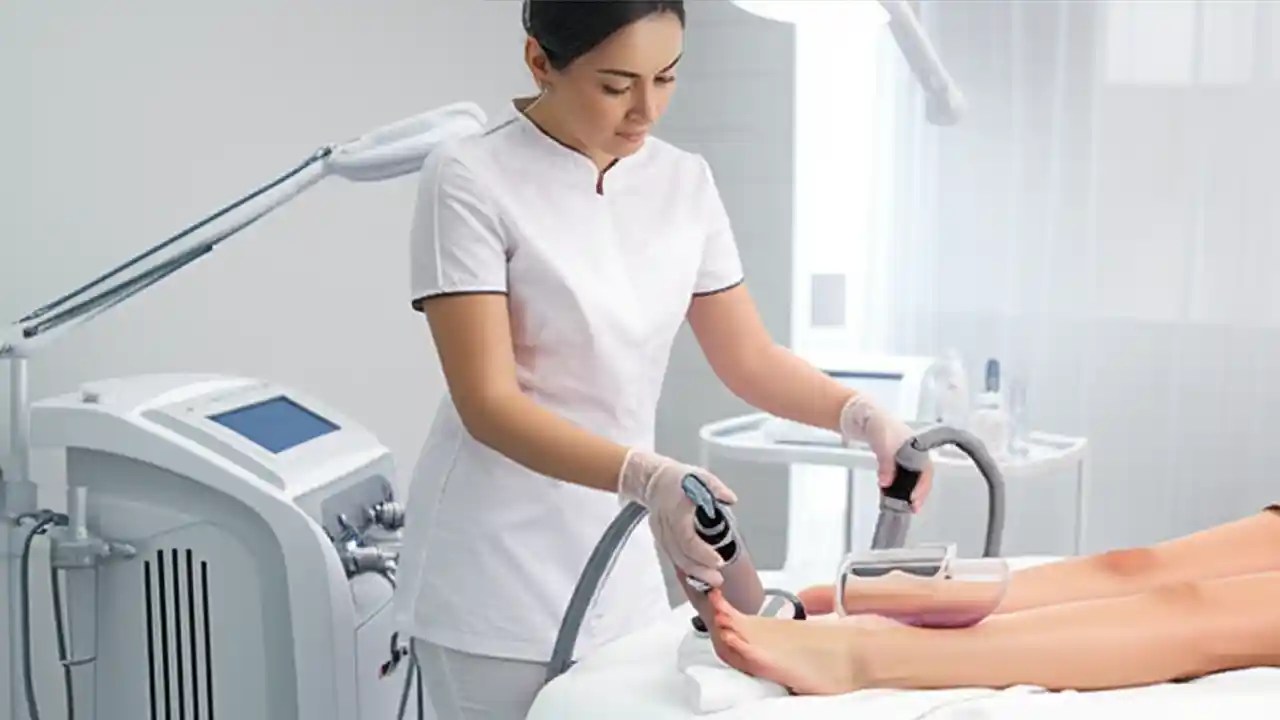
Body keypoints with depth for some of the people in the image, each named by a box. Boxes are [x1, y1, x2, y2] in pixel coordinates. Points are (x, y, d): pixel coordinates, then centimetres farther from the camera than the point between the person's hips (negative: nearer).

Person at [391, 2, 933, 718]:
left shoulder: (686, 182, 3)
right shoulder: (471, 179, -13)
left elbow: (752, 360, 8)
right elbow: (488, 404, -19)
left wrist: (861, 413, -11)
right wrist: (647, 477, -33)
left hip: (623, 562, 5)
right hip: (497, 572, -4)